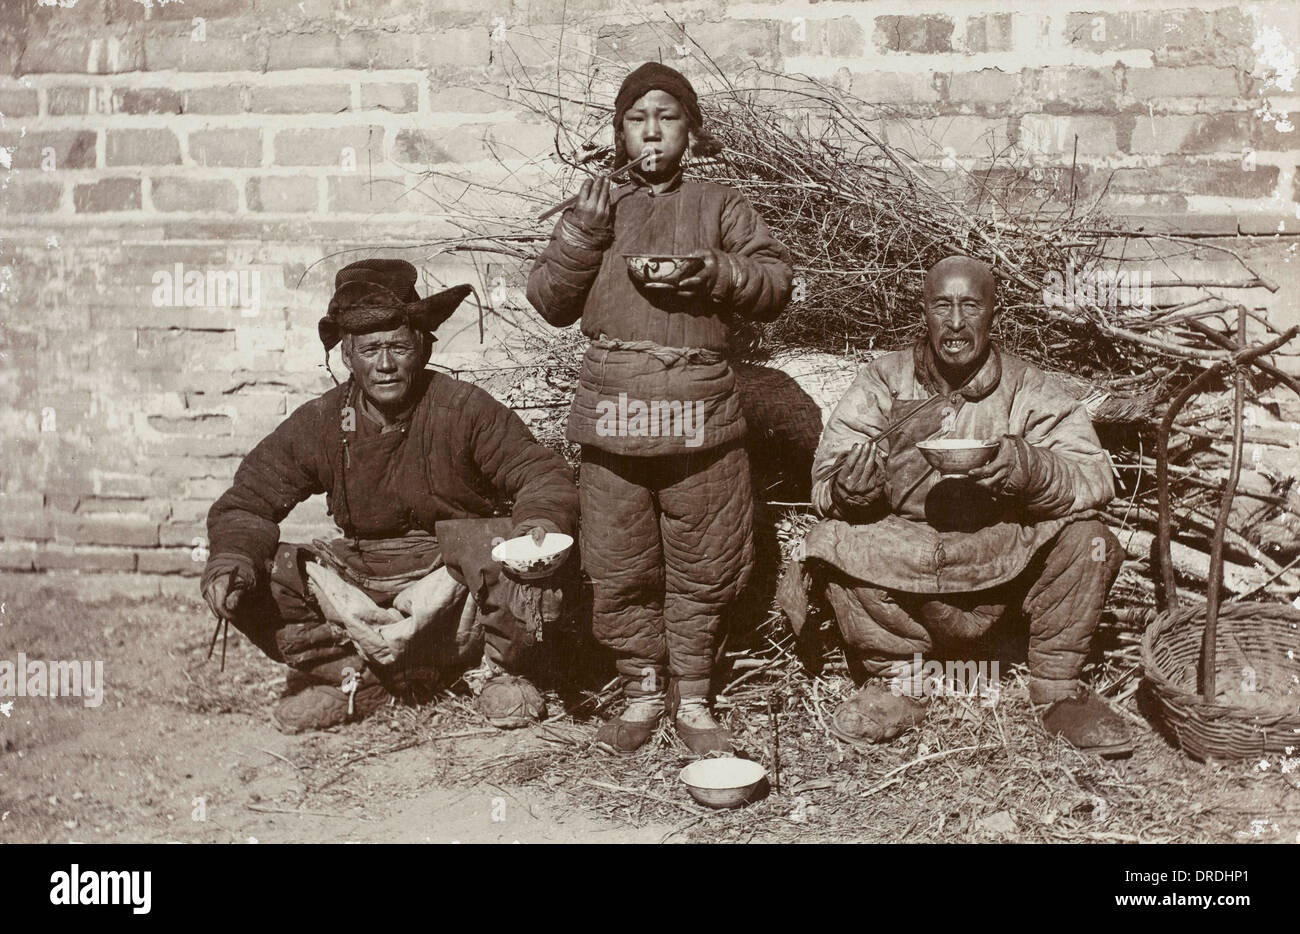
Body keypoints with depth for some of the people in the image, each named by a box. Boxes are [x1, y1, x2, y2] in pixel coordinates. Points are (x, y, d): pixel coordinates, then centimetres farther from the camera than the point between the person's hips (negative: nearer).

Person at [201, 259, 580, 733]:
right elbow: (245, 503, -1)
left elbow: (545, 476, -14)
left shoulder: (465, 410, -11)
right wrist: (232, 558, -24)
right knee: (242, 583, -14)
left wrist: (542, 524, -38)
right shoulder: (318, 425, -4)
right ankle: (352, 675, 7)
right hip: (361, 595, 3)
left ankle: (499, 669, -1)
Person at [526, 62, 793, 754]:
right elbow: (548, 301, 10)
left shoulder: (720, 206, 13)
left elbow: (776, 282, 6)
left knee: (702, 567, 4)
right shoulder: (596, 208, 16)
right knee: (619, 568, 4)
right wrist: (581, 235, -3)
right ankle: (643, 693, 21)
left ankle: (692, 700, 19)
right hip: (612, 408, 1)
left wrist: (718, 274, -11)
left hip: (699, 410, -1)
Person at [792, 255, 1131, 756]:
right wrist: (885, 449, -31)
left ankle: (1058, 691, 0)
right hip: (906, 573, 0)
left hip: (1002, 570, 1)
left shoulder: (1030, 390, -1)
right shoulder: (883, 381, -2)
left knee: (1086, 538, -23)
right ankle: (894, 683, -3)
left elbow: (1096, 479, -12)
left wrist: (1029, 468, -33)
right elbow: (828, 489, -10)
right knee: (830, 540, -25)